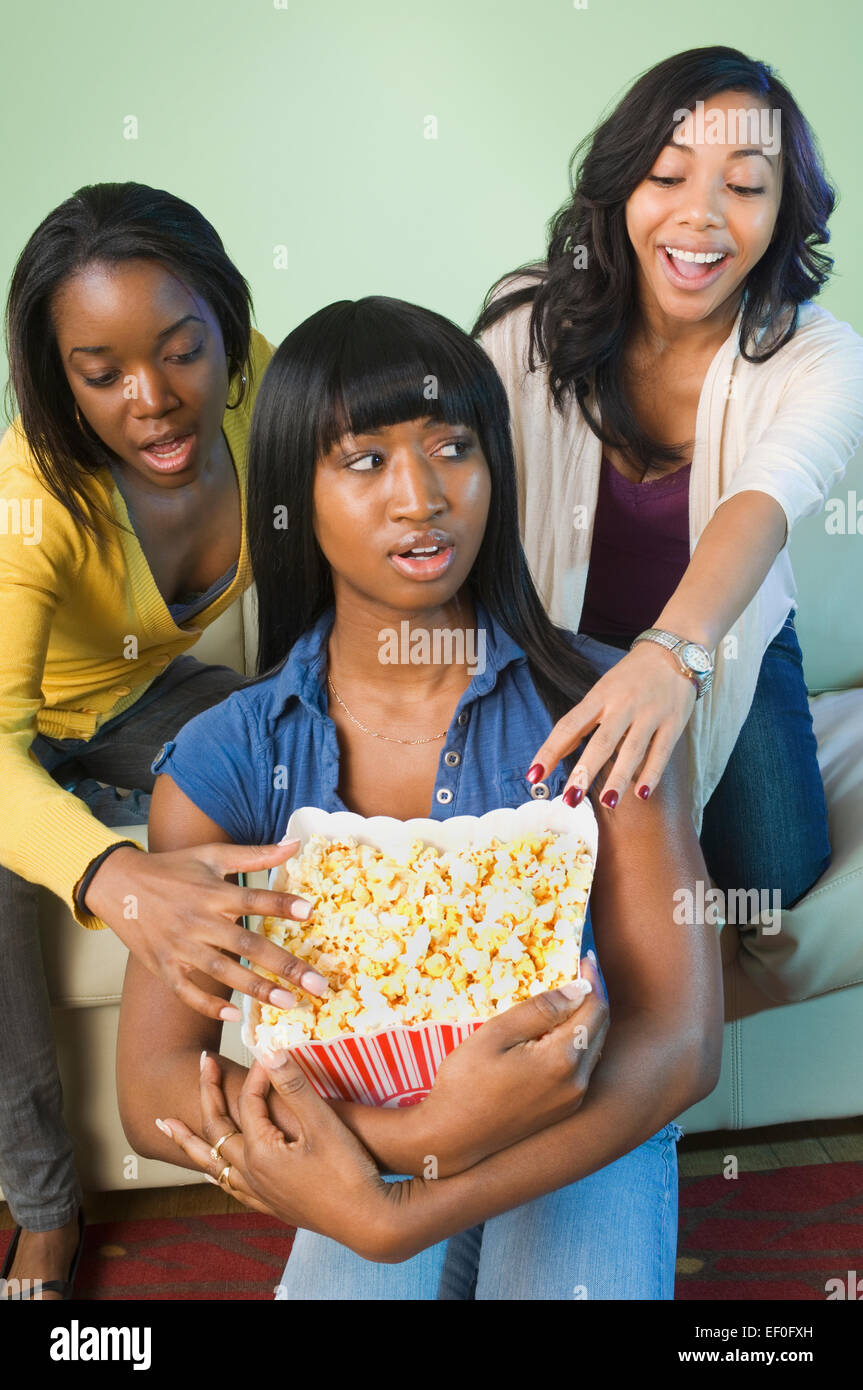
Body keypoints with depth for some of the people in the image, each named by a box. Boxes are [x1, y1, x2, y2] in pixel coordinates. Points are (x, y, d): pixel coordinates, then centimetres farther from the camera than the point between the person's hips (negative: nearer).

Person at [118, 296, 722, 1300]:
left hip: (584, 1142, 0)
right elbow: (150, 1092, -15)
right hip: (366, 1138, 1)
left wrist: (393, 1217, -28)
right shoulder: (226, 759, -10)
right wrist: (430, 1130, -32)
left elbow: (682, 1041, -17)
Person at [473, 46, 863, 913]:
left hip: (726, 641, 1)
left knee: (772, 877, -8)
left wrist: (676, 649, -62)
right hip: (553, 641, 0)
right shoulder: (533, 324, -17)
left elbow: (763, 502, -41)